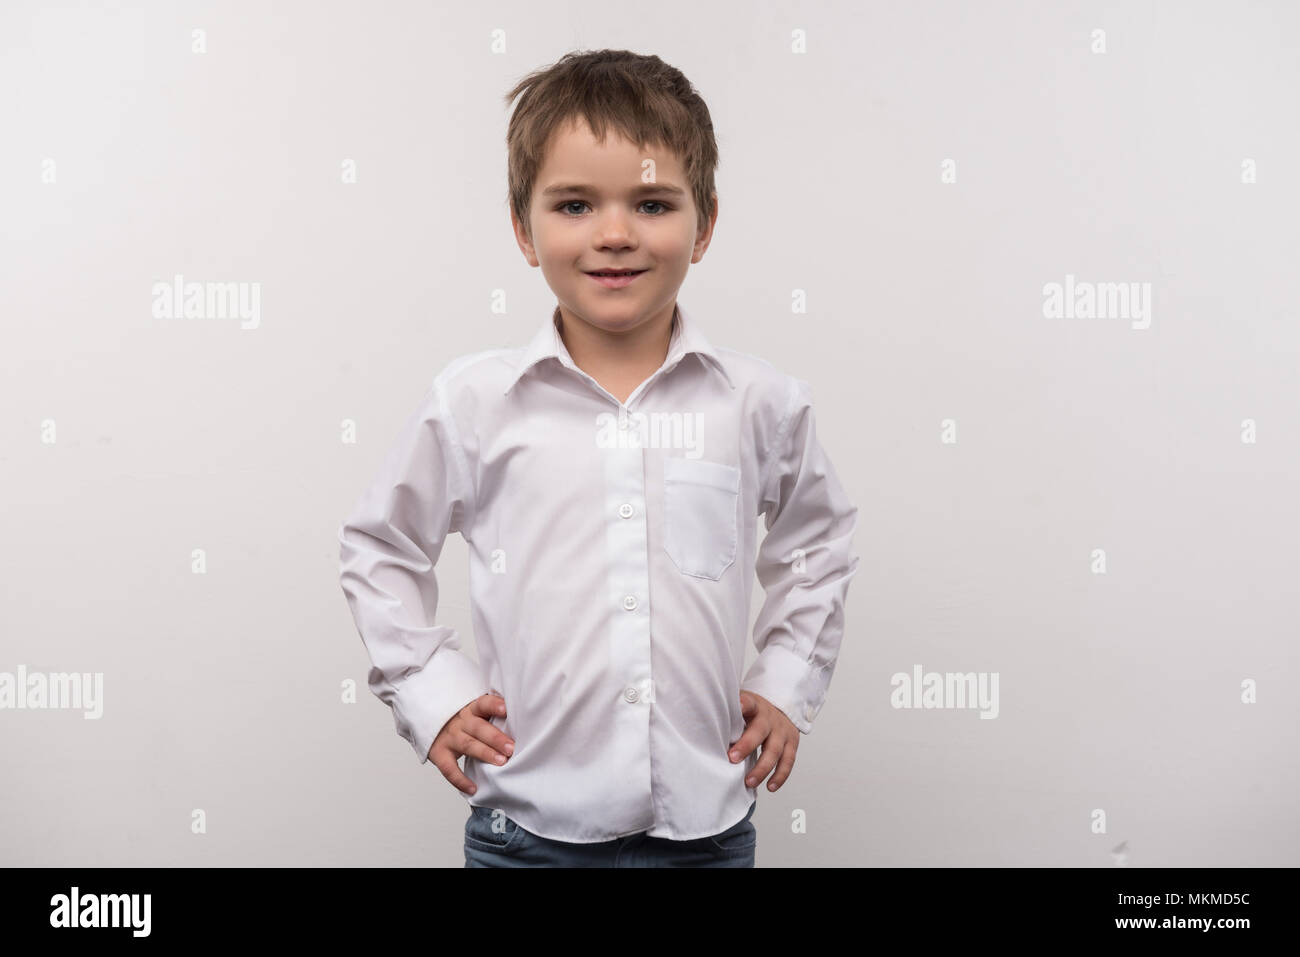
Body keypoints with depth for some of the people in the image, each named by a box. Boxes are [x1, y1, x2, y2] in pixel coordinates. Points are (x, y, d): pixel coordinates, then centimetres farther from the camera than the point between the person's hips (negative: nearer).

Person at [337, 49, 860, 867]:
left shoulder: (762, 403, -2)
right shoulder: (474, 402, -6)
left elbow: (819, 538, 16)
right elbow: (378, 548, 9)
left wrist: (789, 685, 10)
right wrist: (430, 691, 2)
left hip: (708, 826, 1)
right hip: (529, 827, -1)